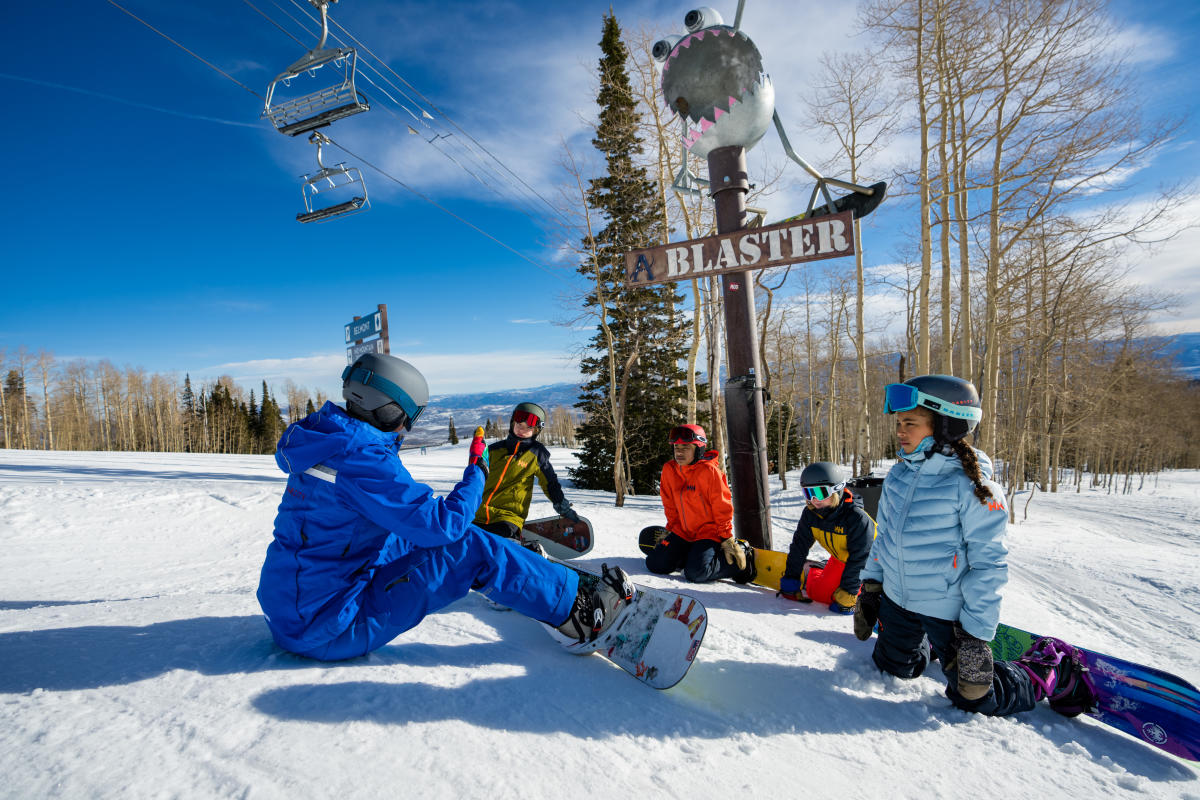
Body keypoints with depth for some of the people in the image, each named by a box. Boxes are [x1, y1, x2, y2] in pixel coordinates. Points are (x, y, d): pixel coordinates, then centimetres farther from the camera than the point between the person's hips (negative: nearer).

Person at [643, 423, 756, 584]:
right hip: (682, 532, 6)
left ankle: (742, 556, -2)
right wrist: (670, 529, 17)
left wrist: (727, 539, -9)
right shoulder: (669, 470, 0)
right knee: (655, 564, -5)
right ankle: (693, 554, 17)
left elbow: (723, 508, -11)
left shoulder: (709, 471, -17)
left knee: (695, 574, -25)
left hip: (708, 532, -6)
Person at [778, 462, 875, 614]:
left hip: (868, 561, -4)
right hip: (841, 560, 5)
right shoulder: (810, 514, -16)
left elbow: (859, 558, -29)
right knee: (818, 591, -5)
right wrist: (791, 576, -4)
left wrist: (847, 593, -28)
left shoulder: (857, 518, -34)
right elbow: (799, 546, -5)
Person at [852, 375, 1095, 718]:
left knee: (975, 697, 5)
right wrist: (870, 586, 10)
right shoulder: (898, 475, -2)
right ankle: (931, 643, 47)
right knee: (892, 667, 20)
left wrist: (976, 634, -18)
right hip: (896, 599, 6)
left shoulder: (972, 486, -21)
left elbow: (988, 565, -18)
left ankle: (1054, 671, 28)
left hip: (947, 610, -6)